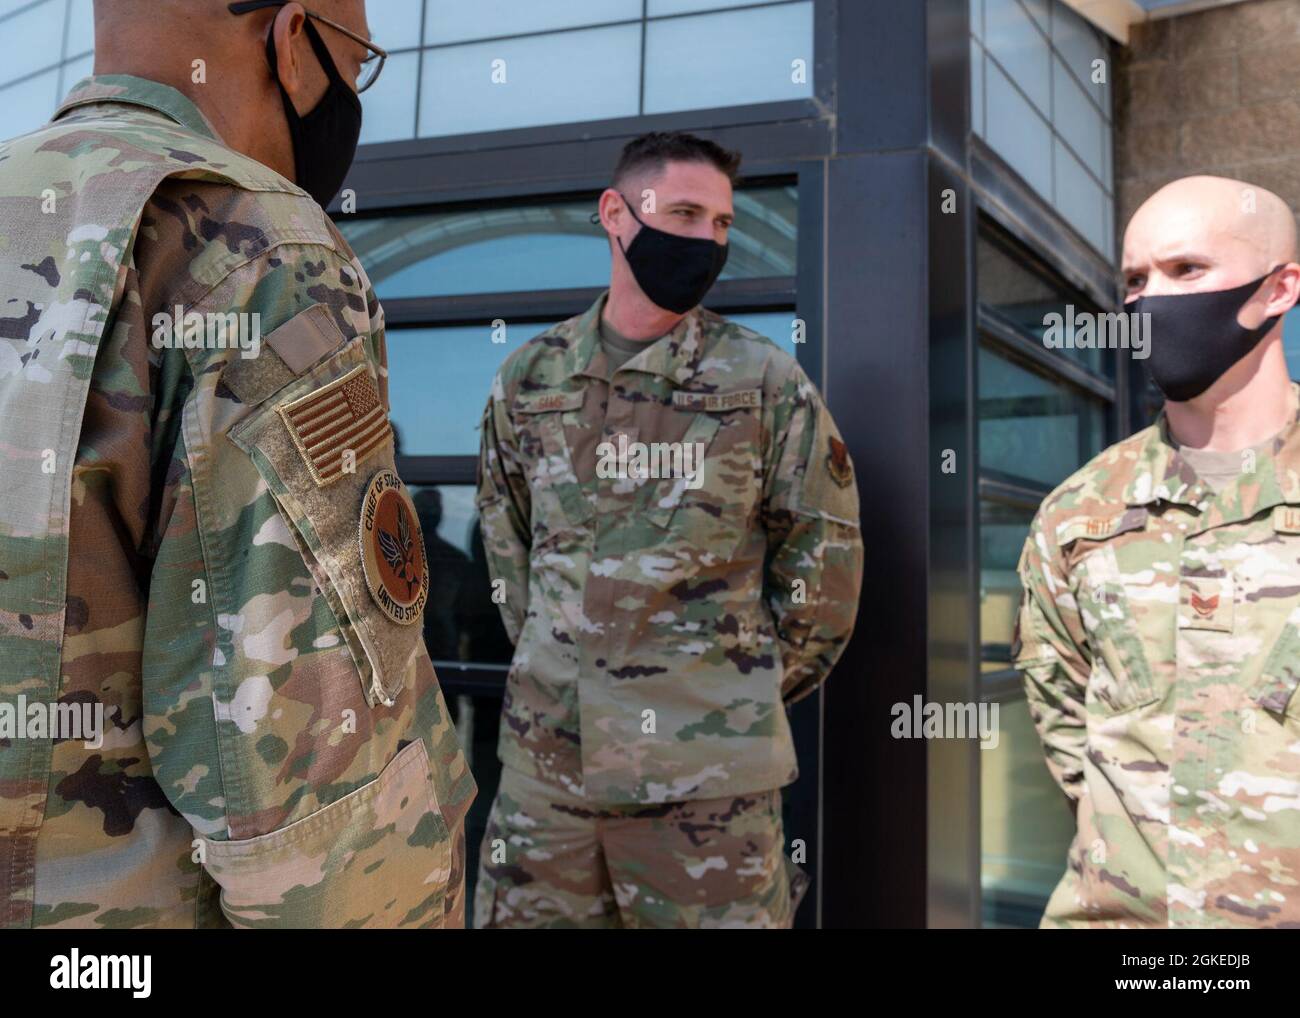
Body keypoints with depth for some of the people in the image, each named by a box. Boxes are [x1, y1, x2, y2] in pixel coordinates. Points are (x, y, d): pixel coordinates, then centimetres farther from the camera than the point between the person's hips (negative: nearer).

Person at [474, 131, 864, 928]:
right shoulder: (530, 377, 5)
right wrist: (551, 661, 13)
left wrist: (753, 688, 6)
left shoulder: (765, 381, -3)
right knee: (526, 912, 14)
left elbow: (824, 551, 2)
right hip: (545, 751, 3)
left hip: (706, 764, -3)